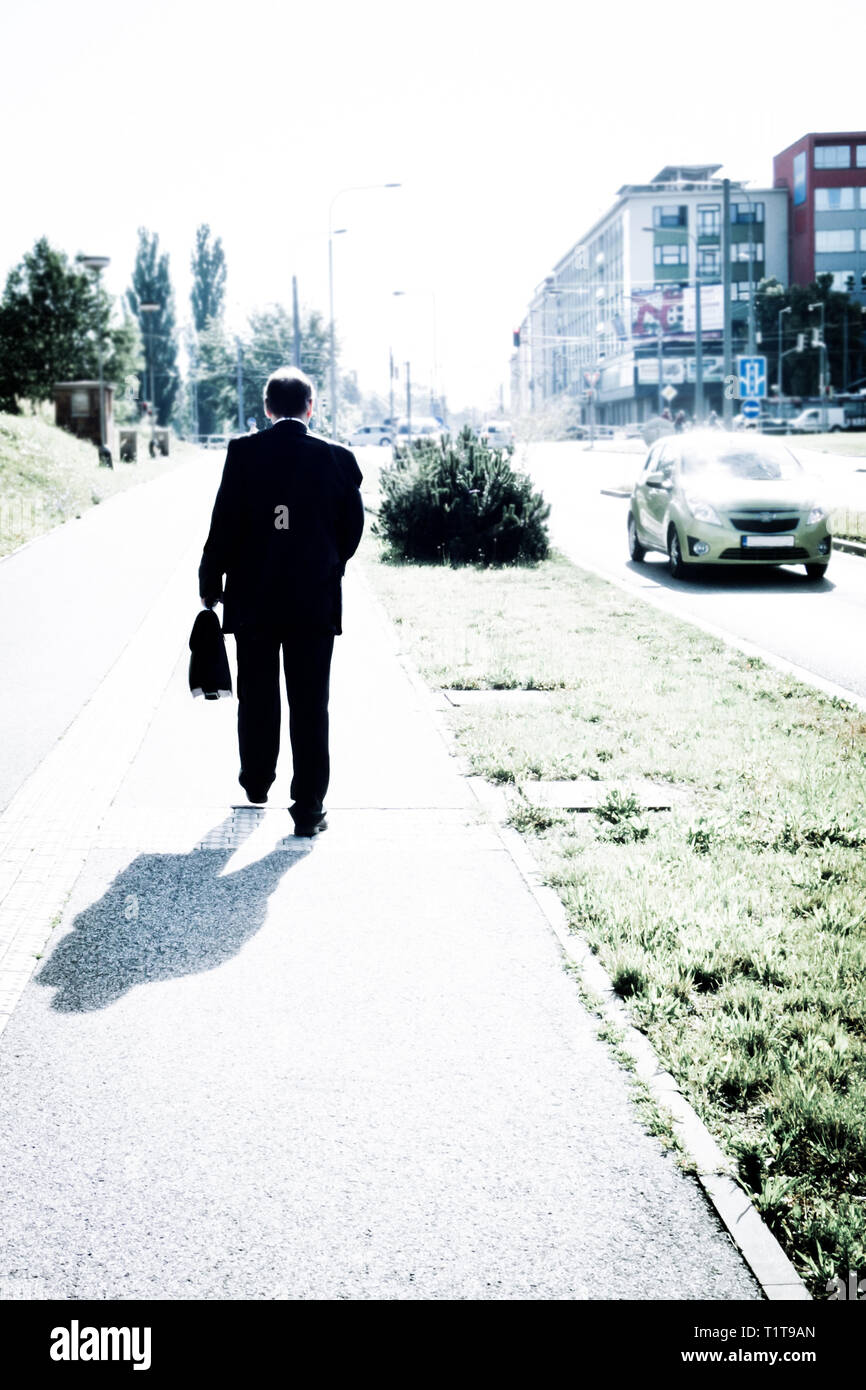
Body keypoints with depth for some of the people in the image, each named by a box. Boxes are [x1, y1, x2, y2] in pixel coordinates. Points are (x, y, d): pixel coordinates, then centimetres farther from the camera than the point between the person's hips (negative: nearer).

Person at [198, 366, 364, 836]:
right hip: (315, 602, -1)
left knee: (257, 696, 18)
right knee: (310, 705, 3)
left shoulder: (243, 452, -7)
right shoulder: (337, 457, -4)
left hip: (253, 598, 1)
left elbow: (224, 524, -7)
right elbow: (352, 528, 2)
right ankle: (308, 807, 4)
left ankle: (257, 782, 35)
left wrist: (210, 584, 4)